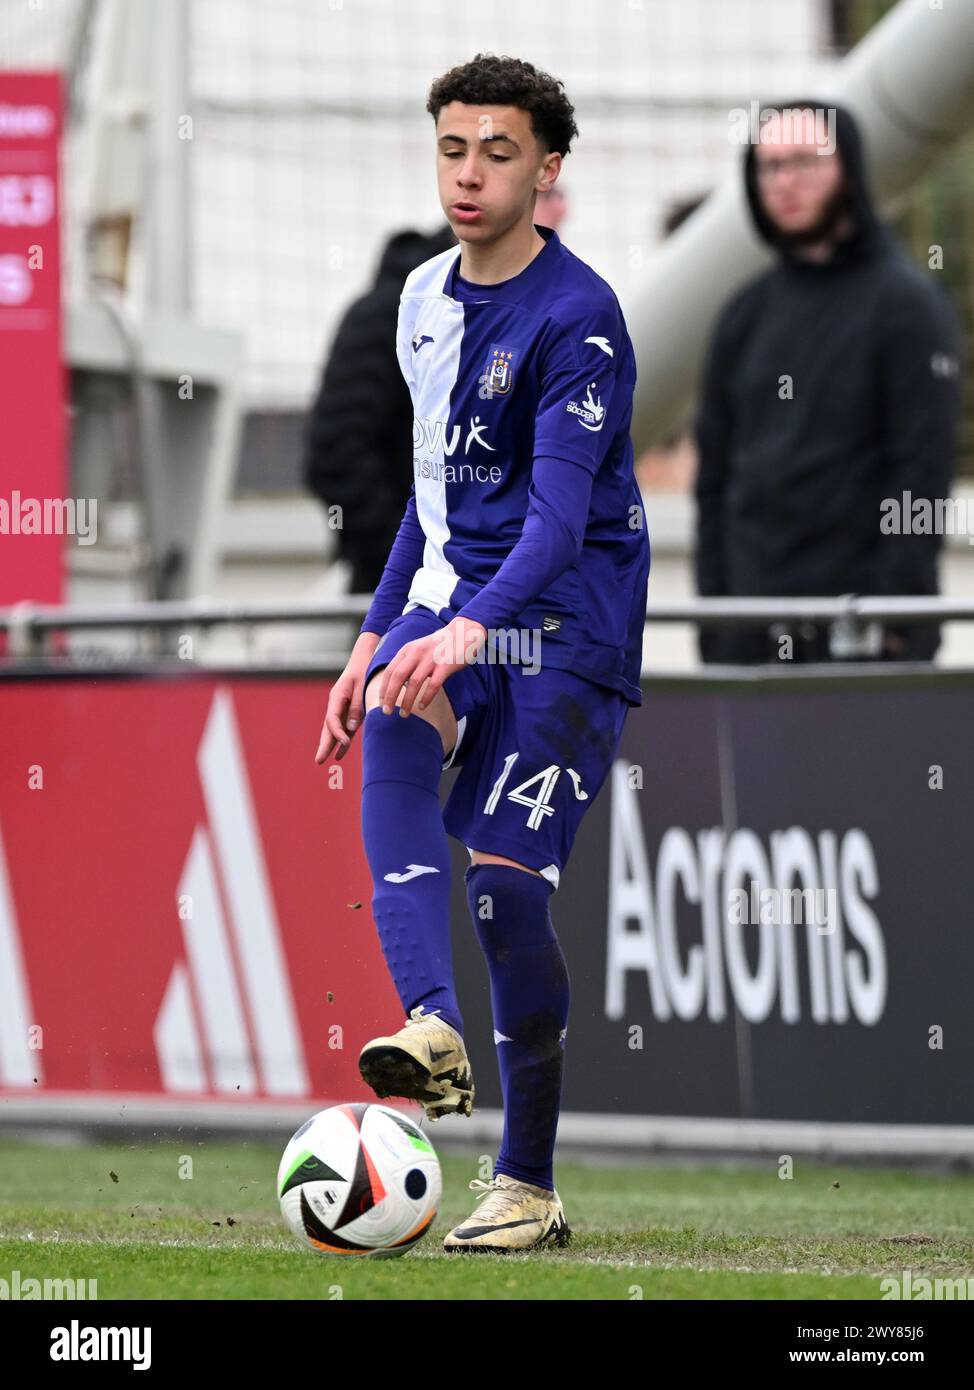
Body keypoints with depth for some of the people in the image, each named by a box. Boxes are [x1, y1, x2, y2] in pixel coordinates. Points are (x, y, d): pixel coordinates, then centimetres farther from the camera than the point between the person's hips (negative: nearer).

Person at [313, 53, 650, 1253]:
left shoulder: (577, 319, -13)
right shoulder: (425, 299, 11)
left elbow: (560, 512, -24)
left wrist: (470, 629, -39)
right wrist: (376, 638, 23)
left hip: (568, 625, -6)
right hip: (453, 592, 6)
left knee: (507, 884, -12)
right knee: (393, 710, -30)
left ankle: (528, 1185, 3)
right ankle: (430, 1027, -44)